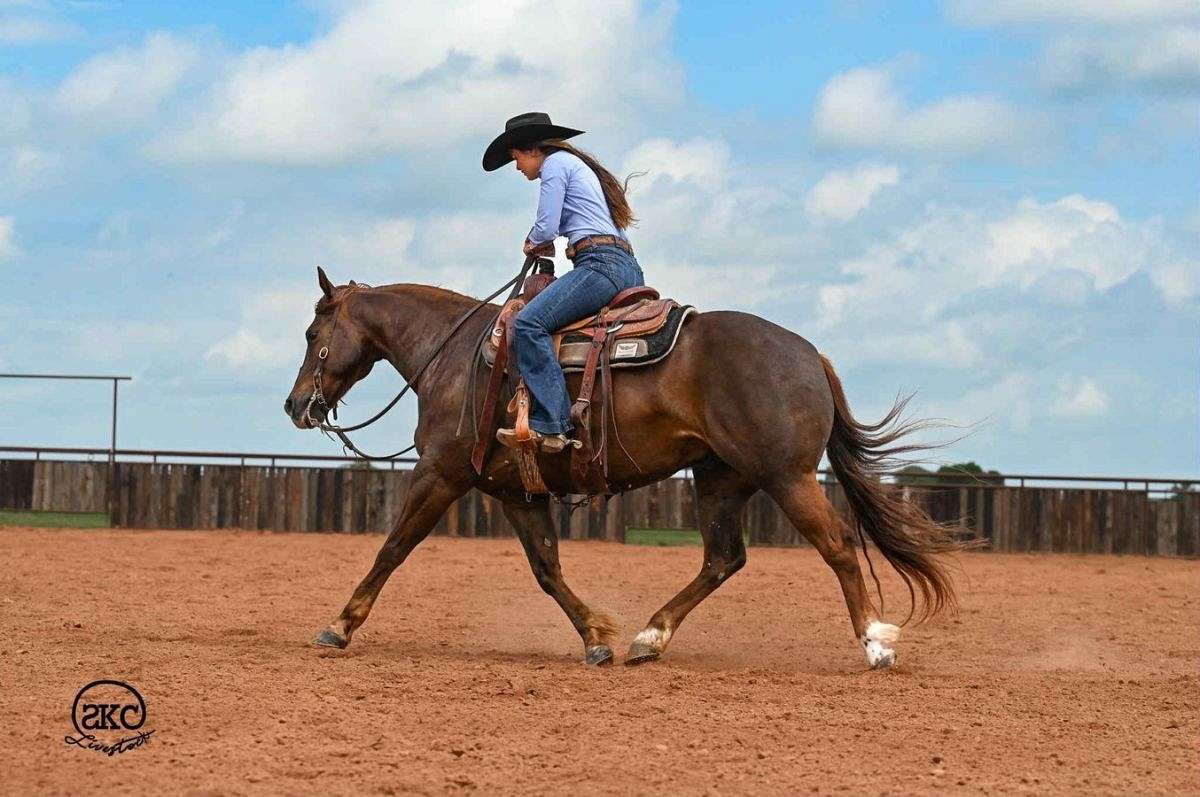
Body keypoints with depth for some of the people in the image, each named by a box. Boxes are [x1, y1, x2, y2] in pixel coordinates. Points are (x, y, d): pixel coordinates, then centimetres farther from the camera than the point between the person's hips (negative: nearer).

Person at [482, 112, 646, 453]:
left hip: (601, 264, -11)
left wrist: (533, 242, 16)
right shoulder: (579, 165, 31)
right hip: (629, 268, 11)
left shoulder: (555, 163, 2)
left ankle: (549, 424, -33)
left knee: (529, 322, -22)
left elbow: (547, 228, -5)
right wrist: (541, 240, 19)